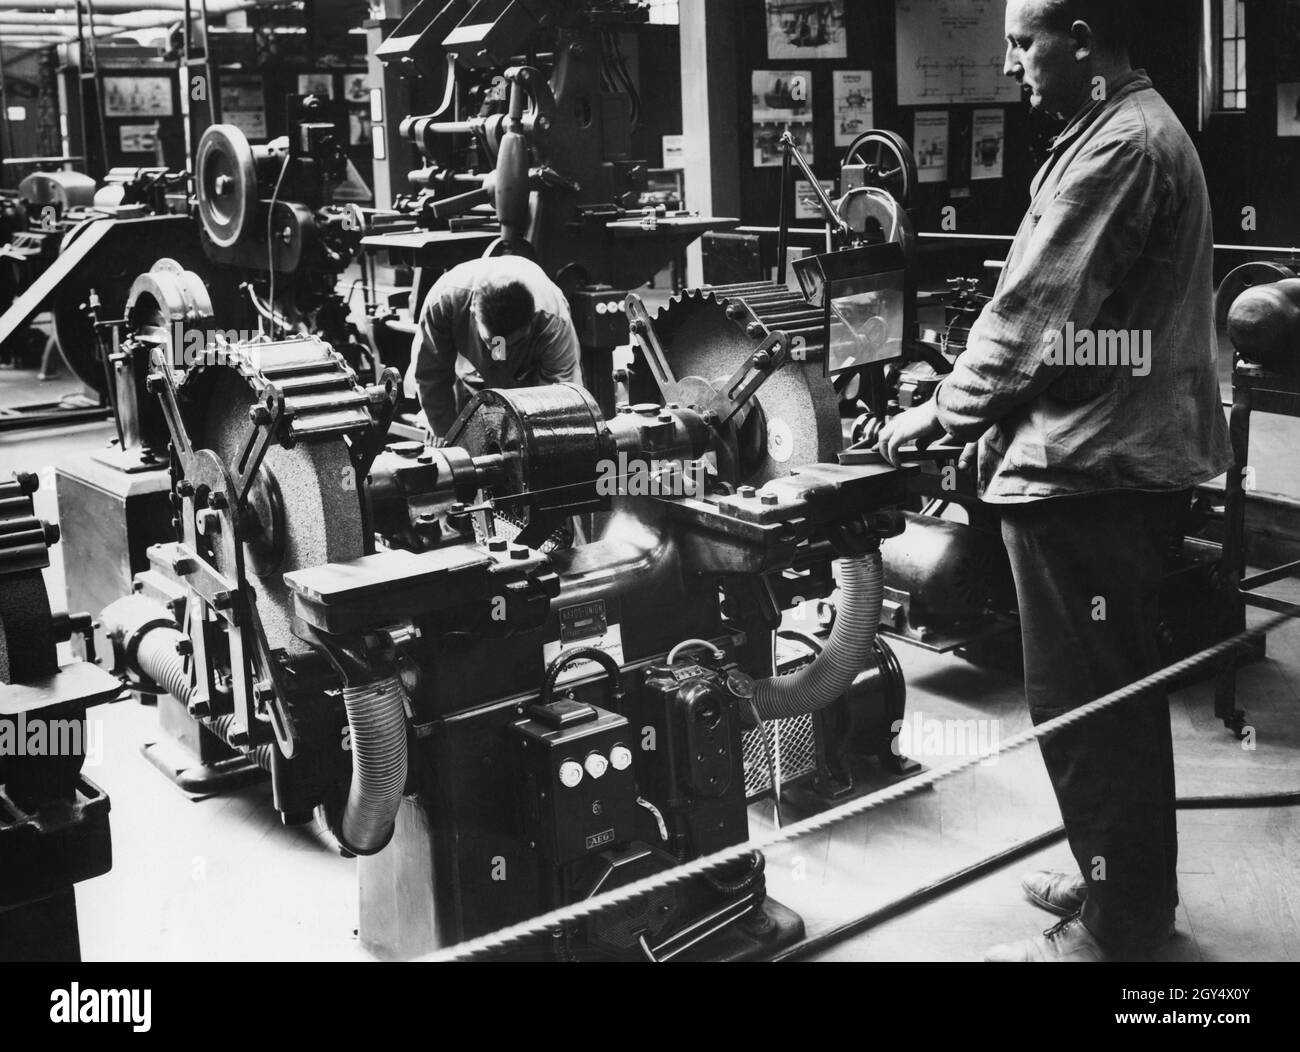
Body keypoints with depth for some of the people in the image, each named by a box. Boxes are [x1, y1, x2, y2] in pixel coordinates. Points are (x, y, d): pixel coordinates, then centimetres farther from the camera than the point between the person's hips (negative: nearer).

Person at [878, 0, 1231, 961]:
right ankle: (1129, 885, 33)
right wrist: (1003, 414, 16)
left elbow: (1032, 309, -19)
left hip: (1090, 468, -11)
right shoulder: (1141, 126, 16)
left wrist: (948, 413, -7)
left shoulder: (1120, 145, -18)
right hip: (1123, 452, 11)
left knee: (1082, 702, -1)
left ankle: (1114, 929, 12)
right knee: (1120, 689, 19)